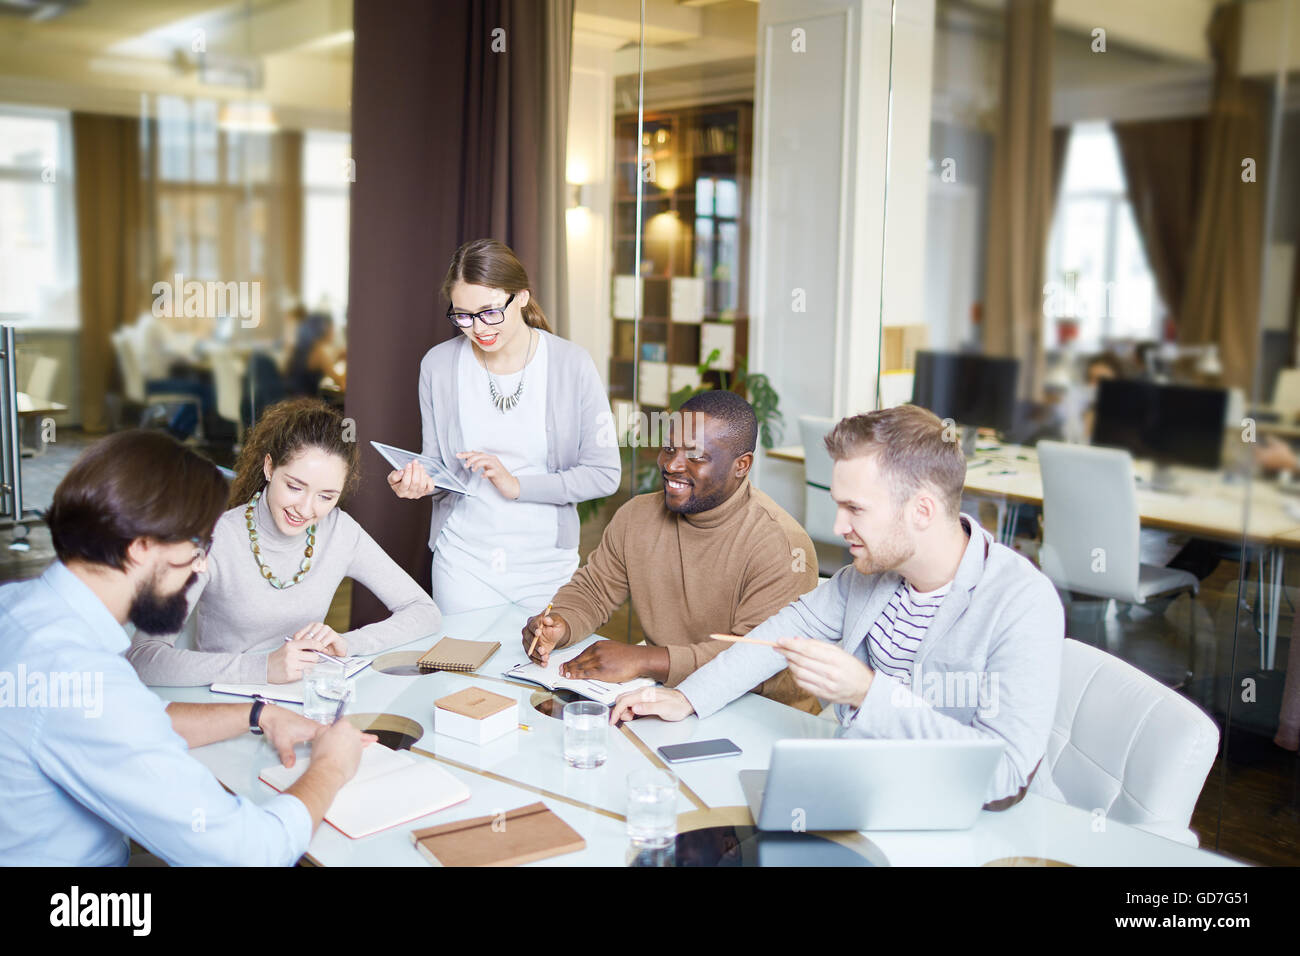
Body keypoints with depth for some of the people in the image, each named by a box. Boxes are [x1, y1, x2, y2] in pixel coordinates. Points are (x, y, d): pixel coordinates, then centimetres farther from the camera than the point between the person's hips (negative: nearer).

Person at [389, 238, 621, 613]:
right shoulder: (438, 365, -3)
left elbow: (604, 474, -9)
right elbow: (437, 461, 6)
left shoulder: (571, 365, -10)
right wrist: (420, 479, -16)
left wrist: (517, 485, -17)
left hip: (546, 563, -1)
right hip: (463, 562, 1)